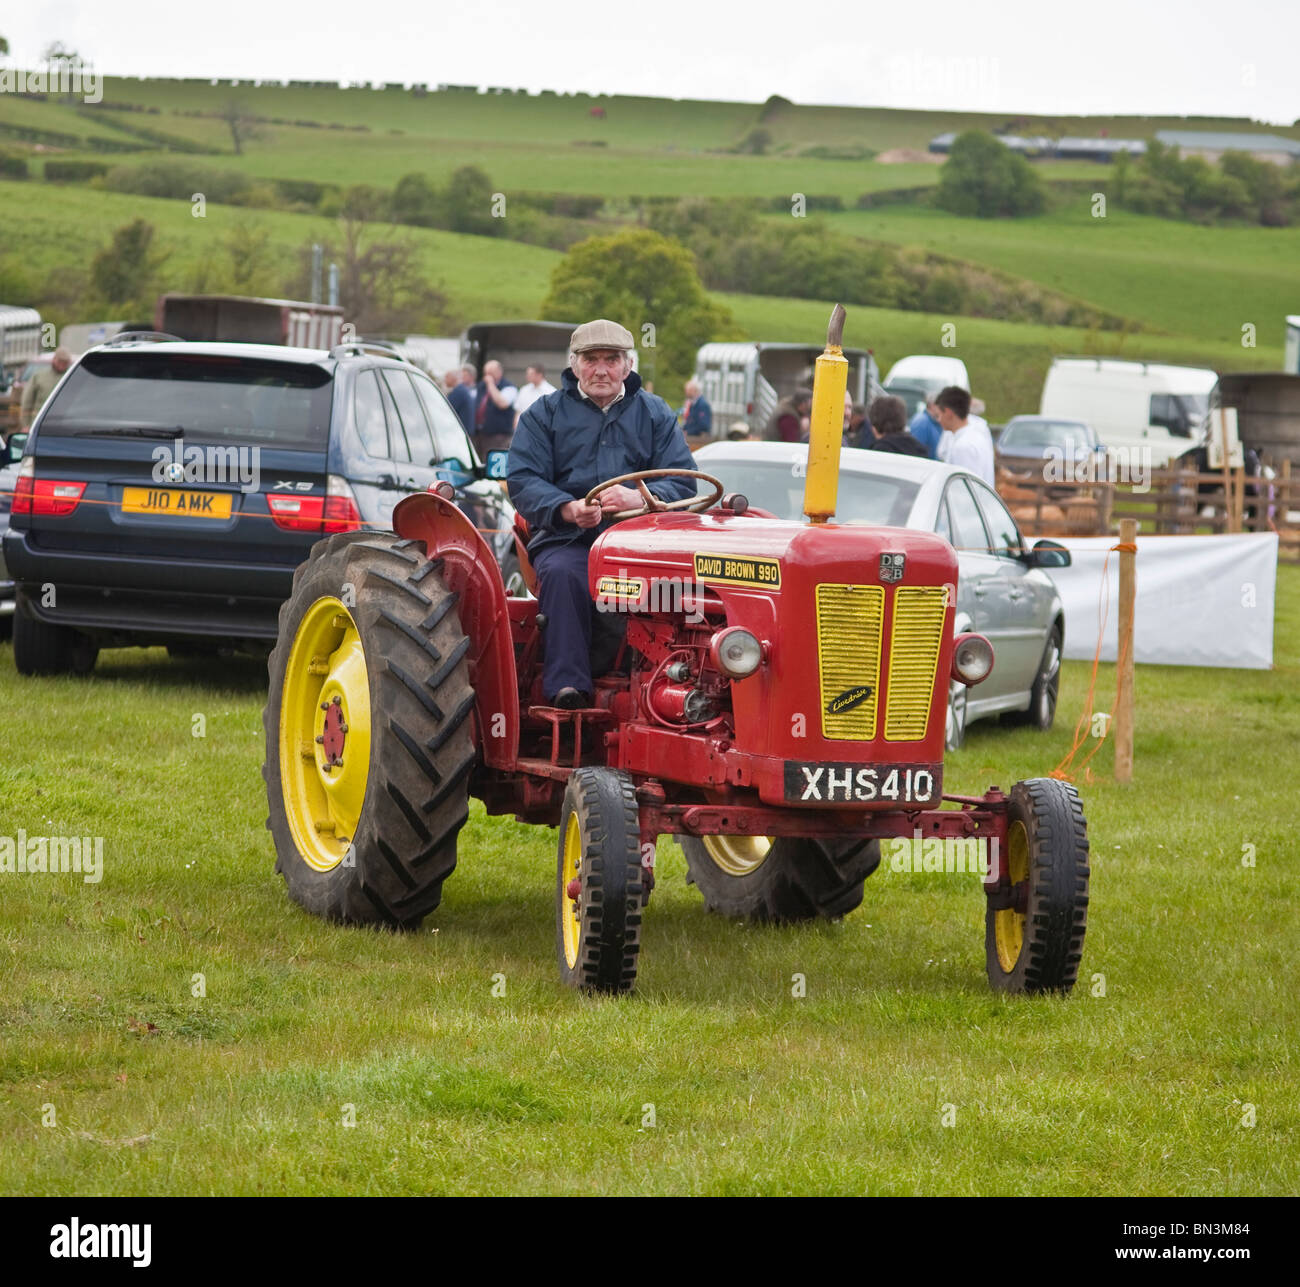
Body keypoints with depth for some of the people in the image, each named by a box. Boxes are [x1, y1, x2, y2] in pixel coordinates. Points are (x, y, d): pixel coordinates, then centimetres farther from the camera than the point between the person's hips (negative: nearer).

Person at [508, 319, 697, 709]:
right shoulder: (544, 414, 14)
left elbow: (682, 482, 4)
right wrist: (567, 509, -21)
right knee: (561, 574, -35)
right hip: (567, 540, 0)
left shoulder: (655, 414, 17)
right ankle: (567, 686, -40)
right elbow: (523, 482, 0)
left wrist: (640, 498, -19)